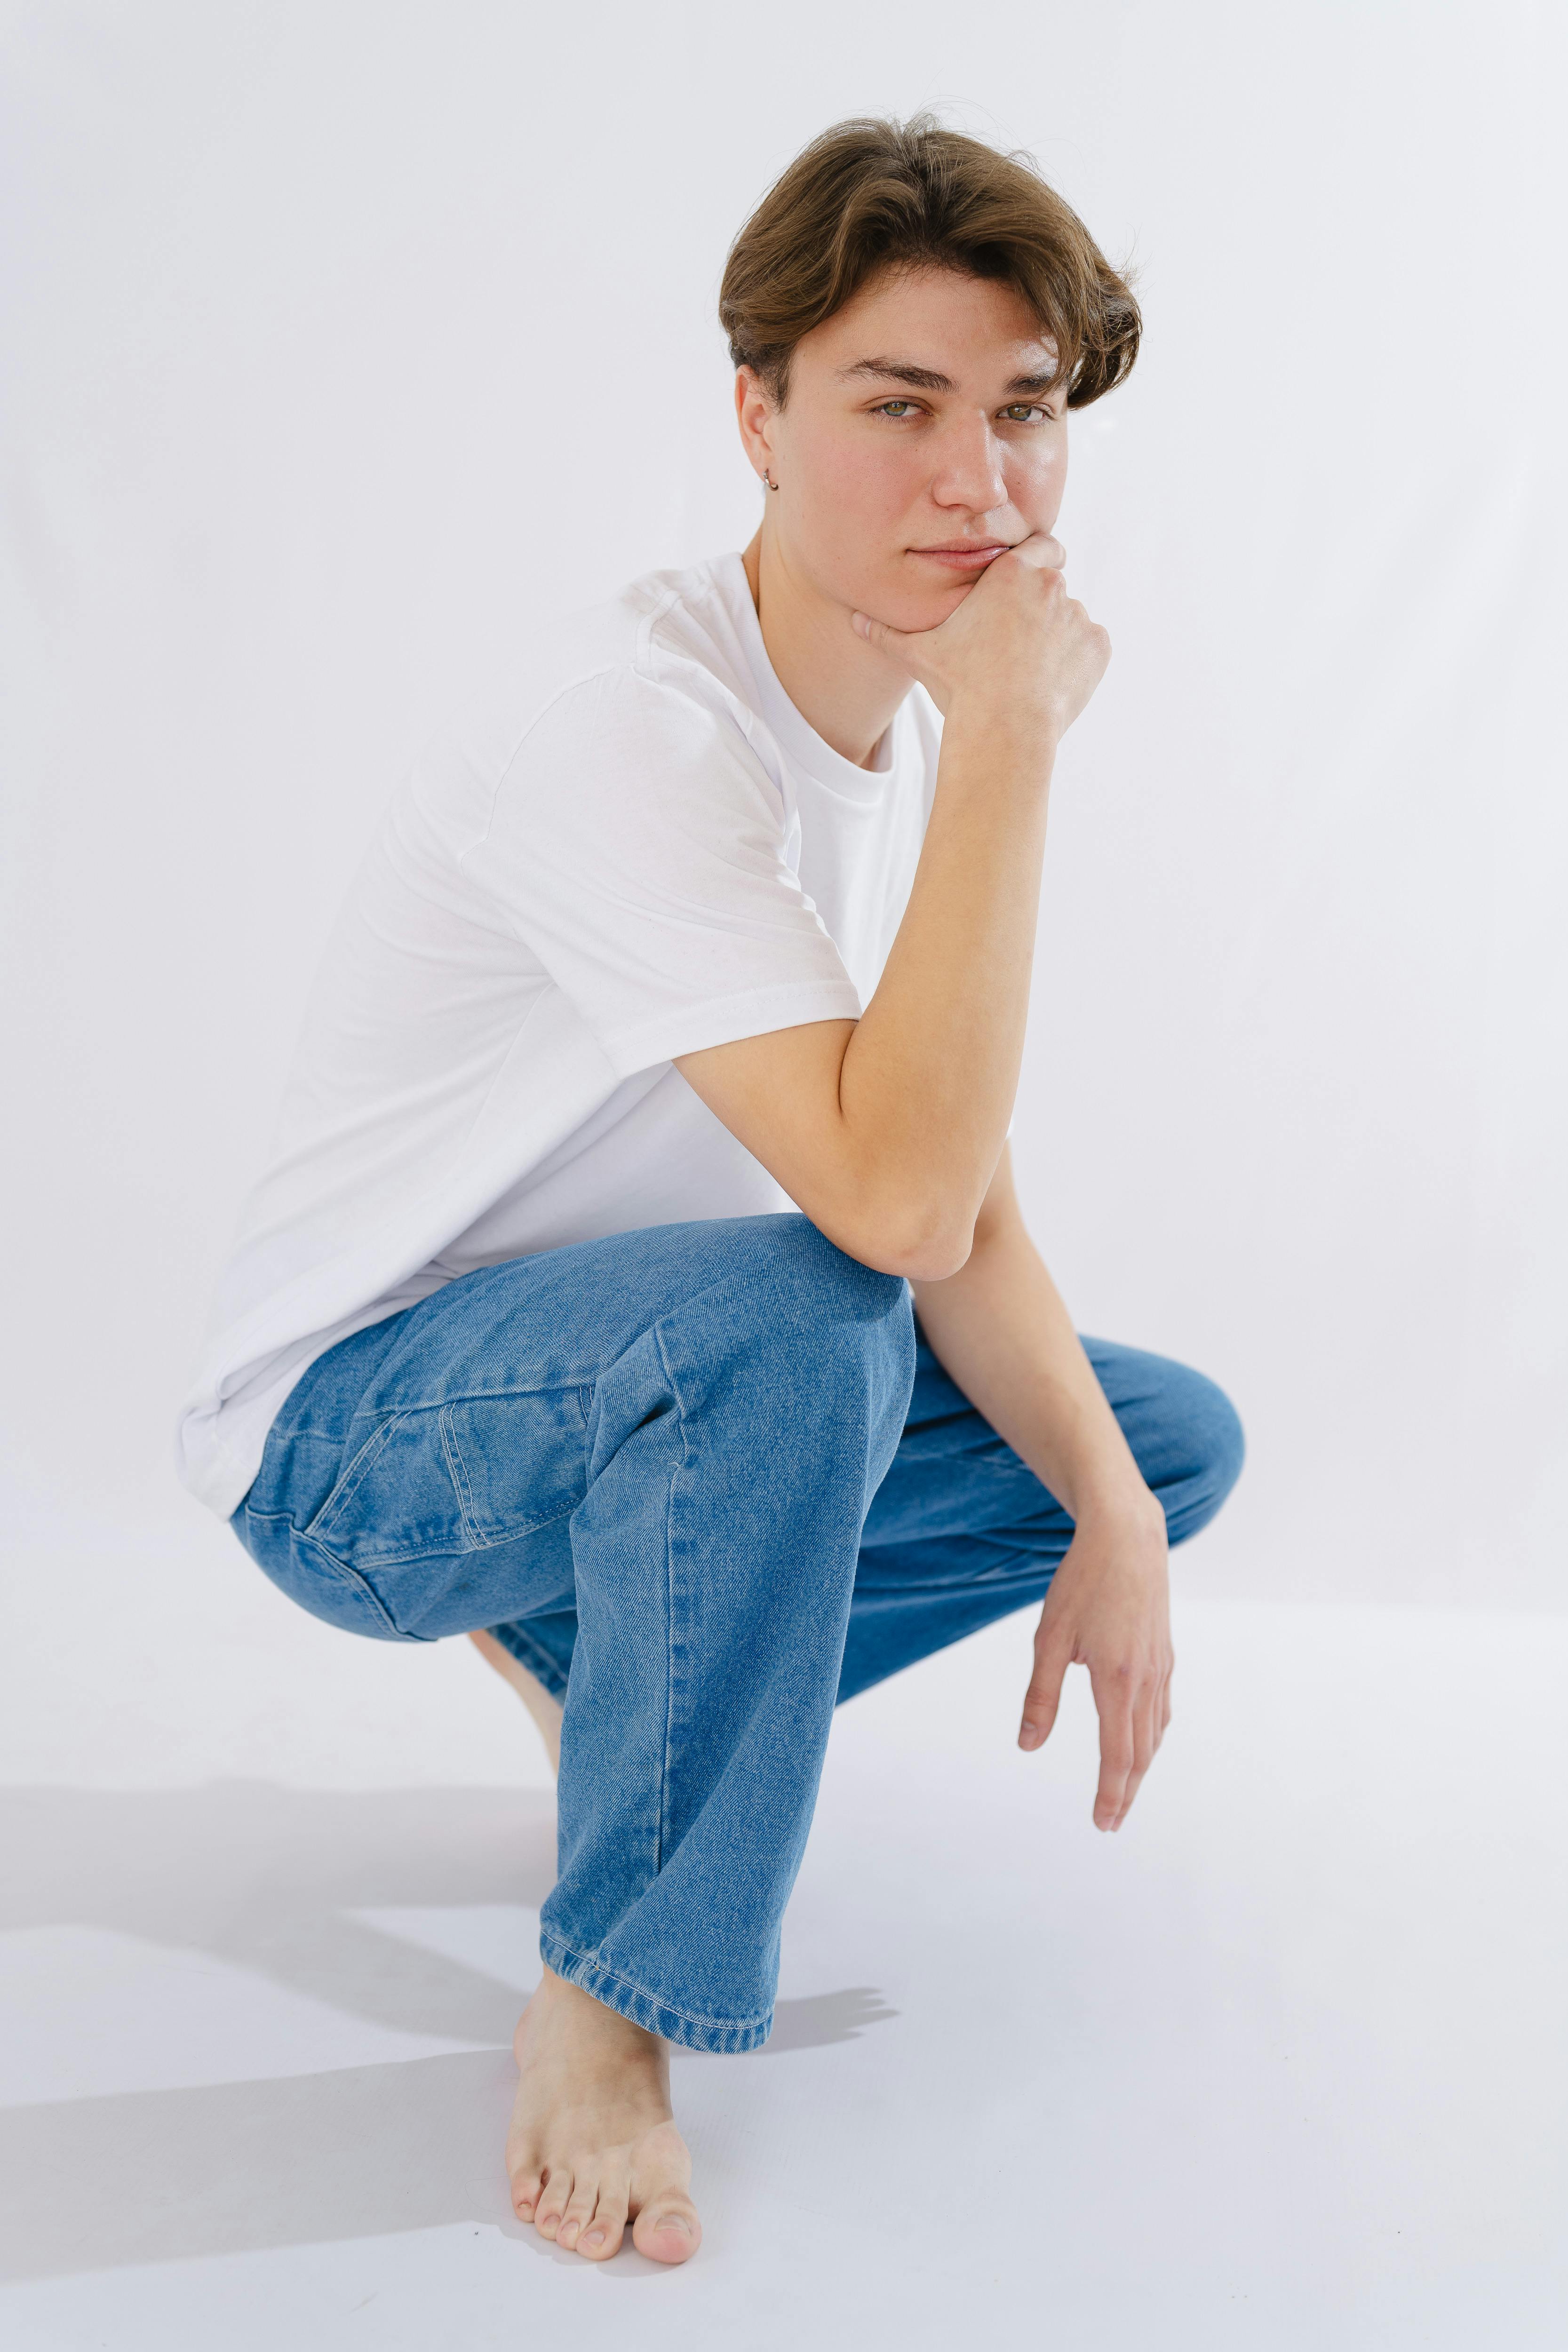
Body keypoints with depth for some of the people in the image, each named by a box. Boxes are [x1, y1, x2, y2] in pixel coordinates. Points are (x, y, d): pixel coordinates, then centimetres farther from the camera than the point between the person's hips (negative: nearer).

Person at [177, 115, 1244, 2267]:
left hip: (649, 1389, 8)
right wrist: (1014, 746, -32)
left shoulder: (926, 733, -1)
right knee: (789, 1314, -38)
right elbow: (896, 1203, -37)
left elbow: (964, 1221, 2)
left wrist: (1111, 1521, -11)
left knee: (1174, 1434, 3)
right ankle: (612, 2001, -17)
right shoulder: (628, 720, -28)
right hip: (353, 1435, -8)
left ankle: (601, 1654, 12)